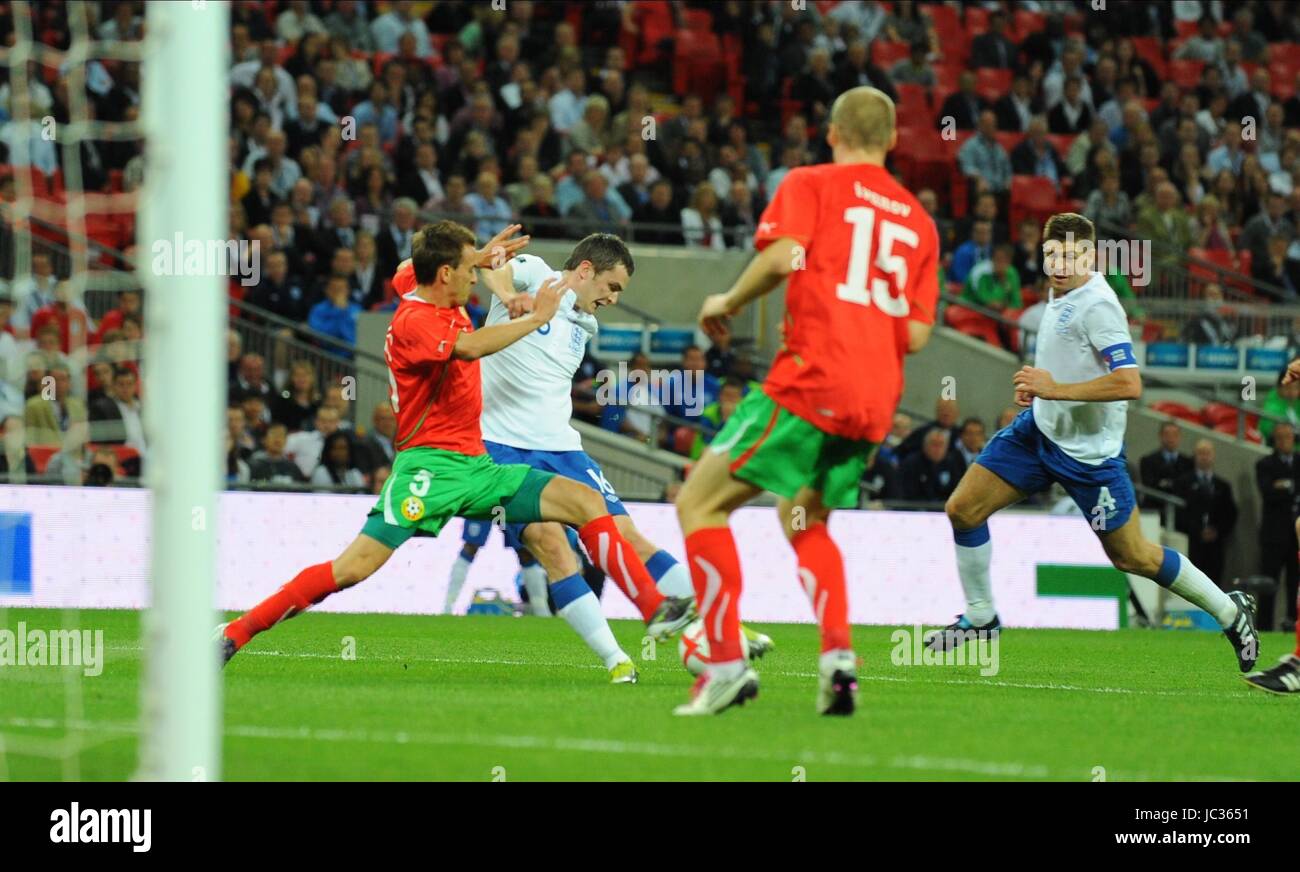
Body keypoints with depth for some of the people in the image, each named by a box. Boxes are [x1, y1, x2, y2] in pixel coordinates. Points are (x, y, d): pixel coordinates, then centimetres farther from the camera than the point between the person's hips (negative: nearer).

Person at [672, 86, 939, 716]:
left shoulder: (811, 184, 5)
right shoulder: (918, 220, 19)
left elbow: (781, 256, -14)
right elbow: (917, 334, 12)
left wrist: (727, 303, 3)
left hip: (812, 378, -6)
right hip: (876, 401, 6)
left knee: (700, 503, 1)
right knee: (805, 521, 25)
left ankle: (727, 660, -11)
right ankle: (837, 652, 2)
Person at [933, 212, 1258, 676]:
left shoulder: (1097, 306, -24)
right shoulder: (1061, 294, 4)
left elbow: (1129, 384, -33)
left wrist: (1056, 389, -31)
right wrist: (1037, 384, 7)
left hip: (1088, 452, -8)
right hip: (1039, 428, 8)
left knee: (1131, 556, 2)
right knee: (962, 509, 0)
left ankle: (1230, 611, 21)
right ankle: (980, 619, 17)